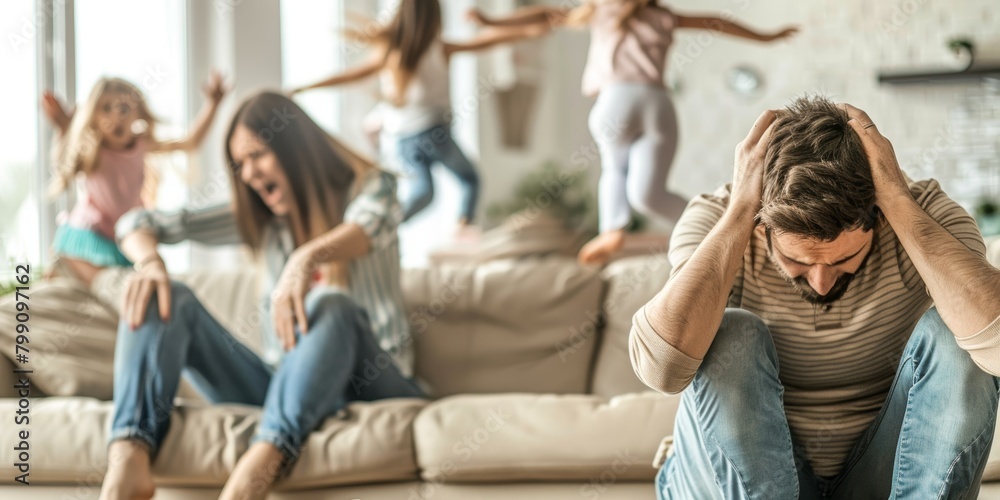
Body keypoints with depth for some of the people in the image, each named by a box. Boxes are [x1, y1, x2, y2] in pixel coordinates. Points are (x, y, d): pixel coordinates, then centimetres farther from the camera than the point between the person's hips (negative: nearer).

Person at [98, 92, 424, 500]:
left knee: (330, 305, -35)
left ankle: (259, 466, -59)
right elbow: (138, 222, 10)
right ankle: (129, 459, -39)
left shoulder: (367, 188, 4)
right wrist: (150, 262, -15)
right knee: (171, 300, -12)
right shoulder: (258, 219, 16)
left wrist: (309, 256, -45)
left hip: (370, 385, -4)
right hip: (280, 384, 4)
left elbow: (371, 225, -23)